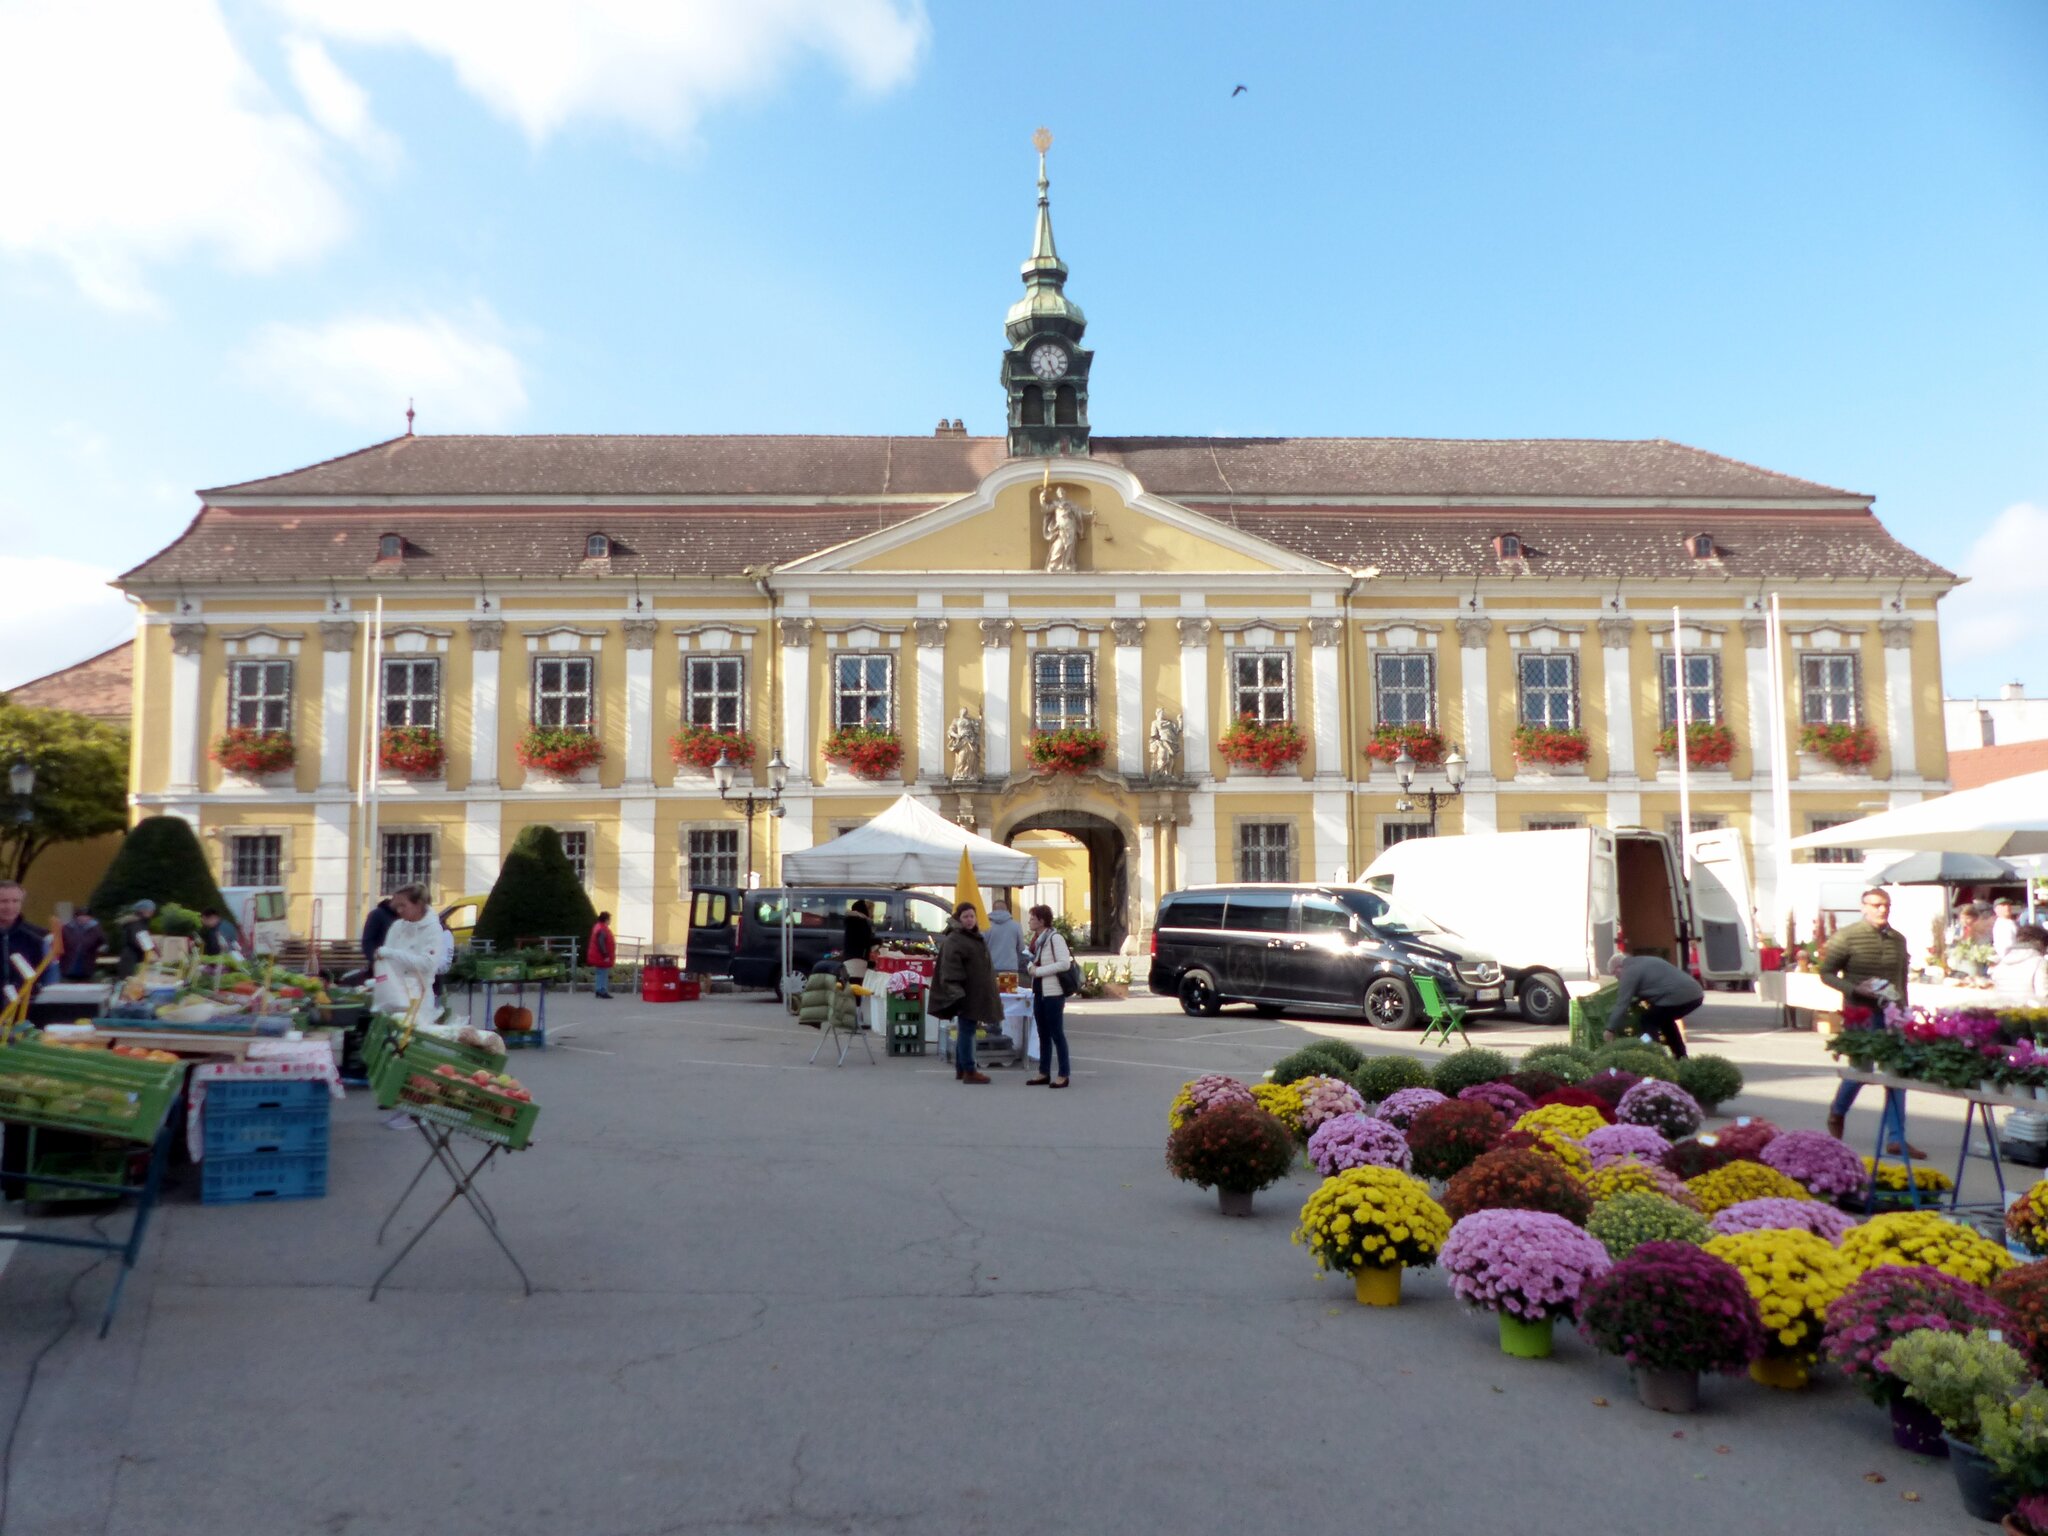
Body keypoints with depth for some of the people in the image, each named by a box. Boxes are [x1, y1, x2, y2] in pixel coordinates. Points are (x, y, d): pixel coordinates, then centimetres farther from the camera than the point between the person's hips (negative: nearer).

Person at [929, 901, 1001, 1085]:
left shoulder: (976, 937, 16)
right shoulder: (954, 940, -13)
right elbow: (951, 968, -21)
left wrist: (988, 993, 25)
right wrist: (957, 992, -28)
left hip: (977, 993, 9)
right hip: (966, 994, -9)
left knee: (966, 1031, 14)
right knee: (966, 1030, -6)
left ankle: (960, 1069, 21)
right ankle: (969, 1071, -2)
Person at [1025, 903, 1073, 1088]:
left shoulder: (1055, 938, -15)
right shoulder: (1036, 938, 11)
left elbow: (1064, 963, -22)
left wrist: (1039, 971, -18)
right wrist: (1031, 967, 0)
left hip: (1053, 993, -8)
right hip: (1039, 992, 8)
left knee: (1057, 1033, -3)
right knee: (1043, 1034, 13)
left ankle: (1064, 1074, 4)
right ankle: (1044, 1073, 21)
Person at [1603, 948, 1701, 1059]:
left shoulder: (1629, 972, 0)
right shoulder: (1644, 961, 27)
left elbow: (1622, 1003, -3)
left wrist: (1610, 1029, 0)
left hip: (1678, 997, -9)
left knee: (1648, 1022, 5)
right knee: (1665, 1020, 29)